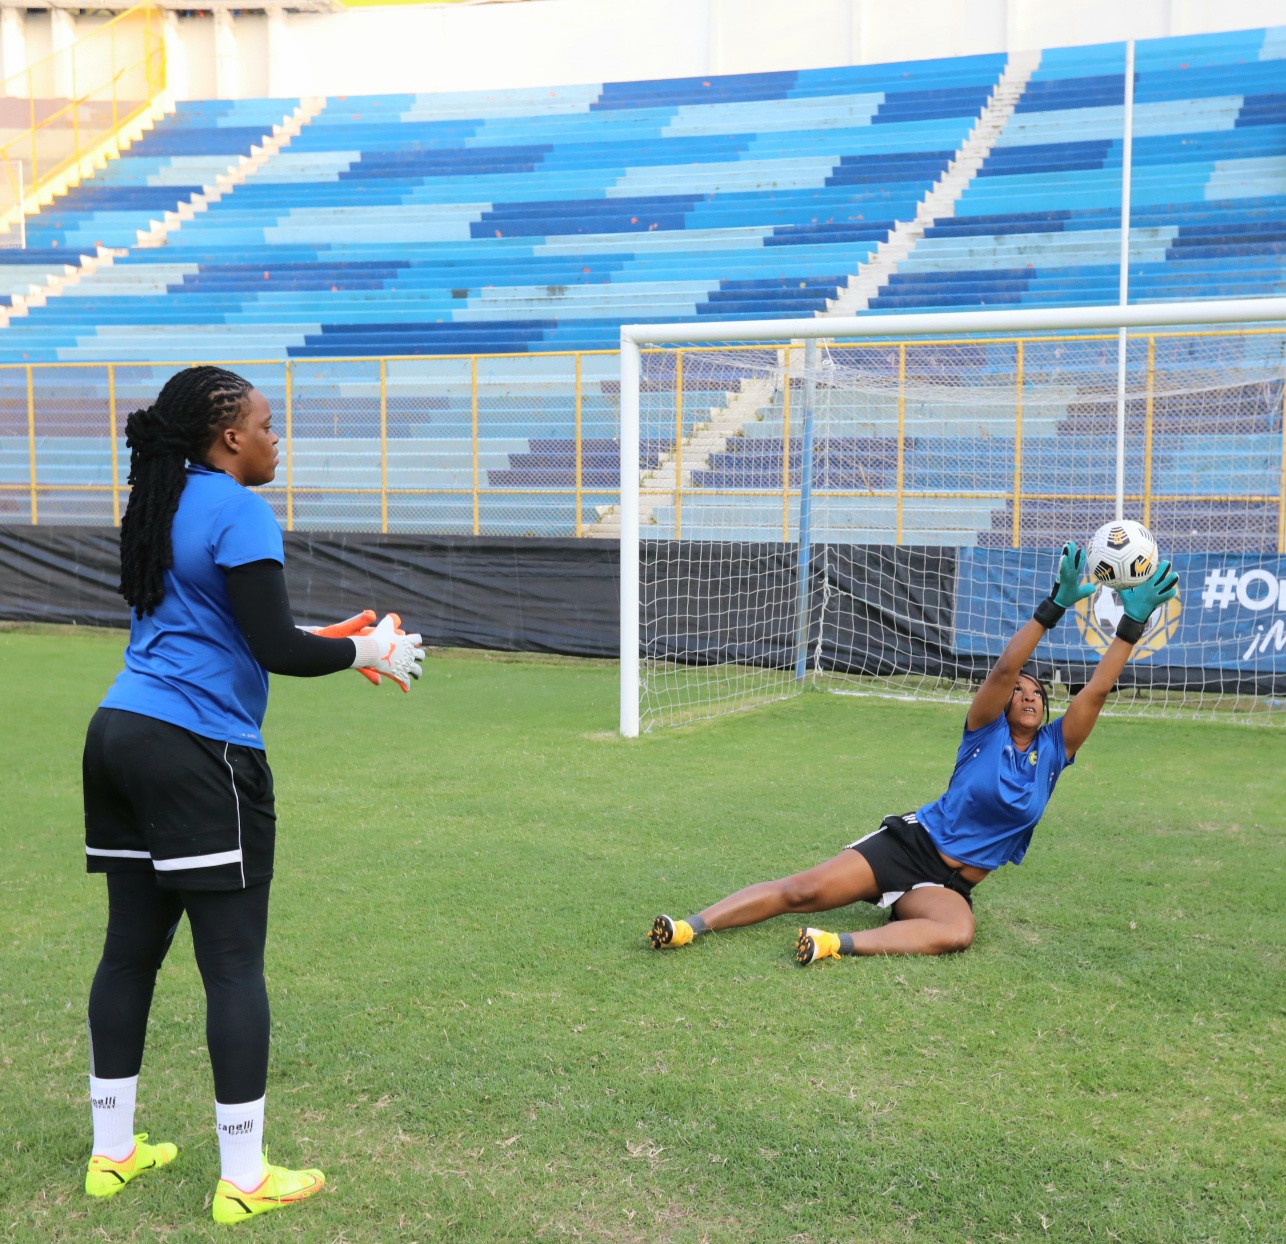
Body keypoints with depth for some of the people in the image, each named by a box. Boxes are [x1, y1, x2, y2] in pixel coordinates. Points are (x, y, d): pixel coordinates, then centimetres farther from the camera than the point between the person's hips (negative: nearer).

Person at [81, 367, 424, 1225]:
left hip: (121, 734, 9)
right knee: (234, 964, -1)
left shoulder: (161, 506, 15)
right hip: (200, 753, -9)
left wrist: (326, 638, 19)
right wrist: (369, 652, -1)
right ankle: (244, 1179, 6)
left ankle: (113, 1152, 25)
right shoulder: (239, 514, -12)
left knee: (131, 950, 14)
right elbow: (276, 650, -17)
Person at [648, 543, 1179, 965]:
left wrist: (1133, 623, -7)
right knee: (804, 889, -17)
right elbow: (1004, 668, -16)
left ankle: (837, 945, -41)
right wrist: (1053, 608, -24)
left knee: (957, 932, -36)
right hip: (909, 842, -1)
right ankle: (693, 925, -18)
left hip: (949, 885, 1)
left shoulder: (1052, 750, 8)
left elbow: (1096, 691, 0)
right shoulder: (986, 731, 0)